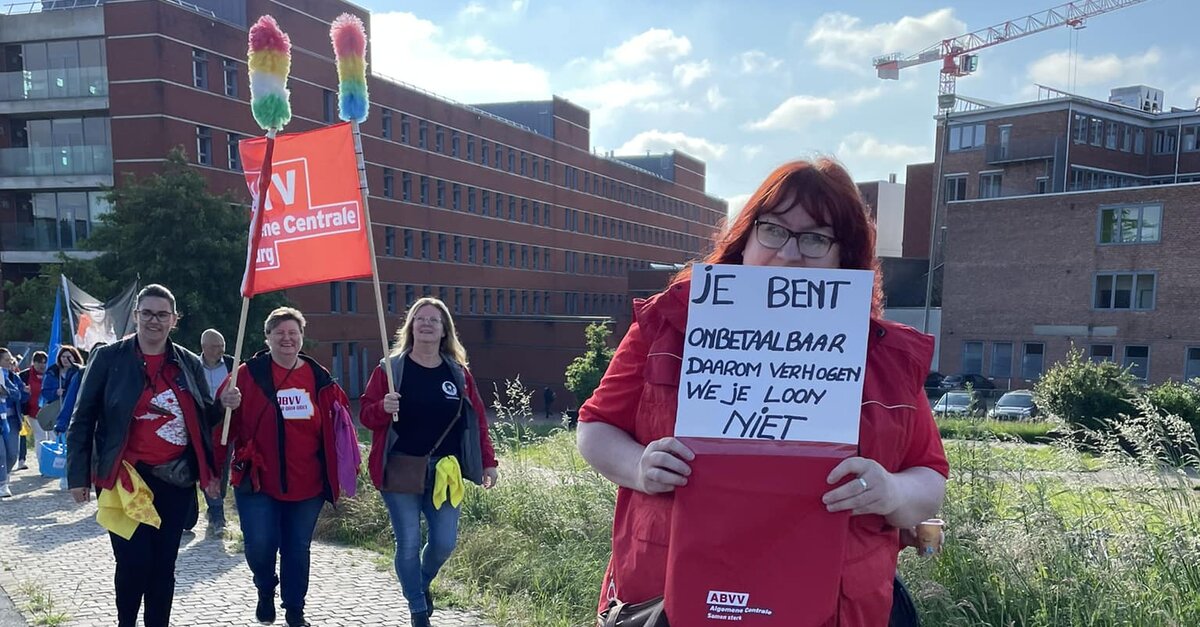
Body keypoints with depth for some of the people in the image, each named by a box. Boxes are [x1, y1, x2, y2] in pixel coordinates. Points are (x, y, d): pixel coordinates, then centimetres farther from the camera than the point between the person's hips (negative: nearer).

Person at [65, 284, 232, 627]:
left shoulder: (190, 363, 7)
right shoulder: (109, 357, -2)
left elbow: (203, 418, 13)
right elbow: (82, 419, 0)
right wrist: (78, 475, -4)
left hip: (176, 479, 3)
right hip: (127, 477, -3)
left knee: (163, 565, 10)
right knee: (134, 563, -4)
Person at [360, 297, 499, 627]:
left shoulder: (459, 372, 5)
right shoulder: (391, 367, -1)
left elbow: (477, 420, 7)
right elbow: (366, 414, -1)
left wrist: (488, 462, 2)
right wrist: (383, 408, -23)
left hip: (444, 472, 2)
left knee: (445, 542, 3)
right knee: (408, 544, 1)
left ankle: (423, 582, 37)